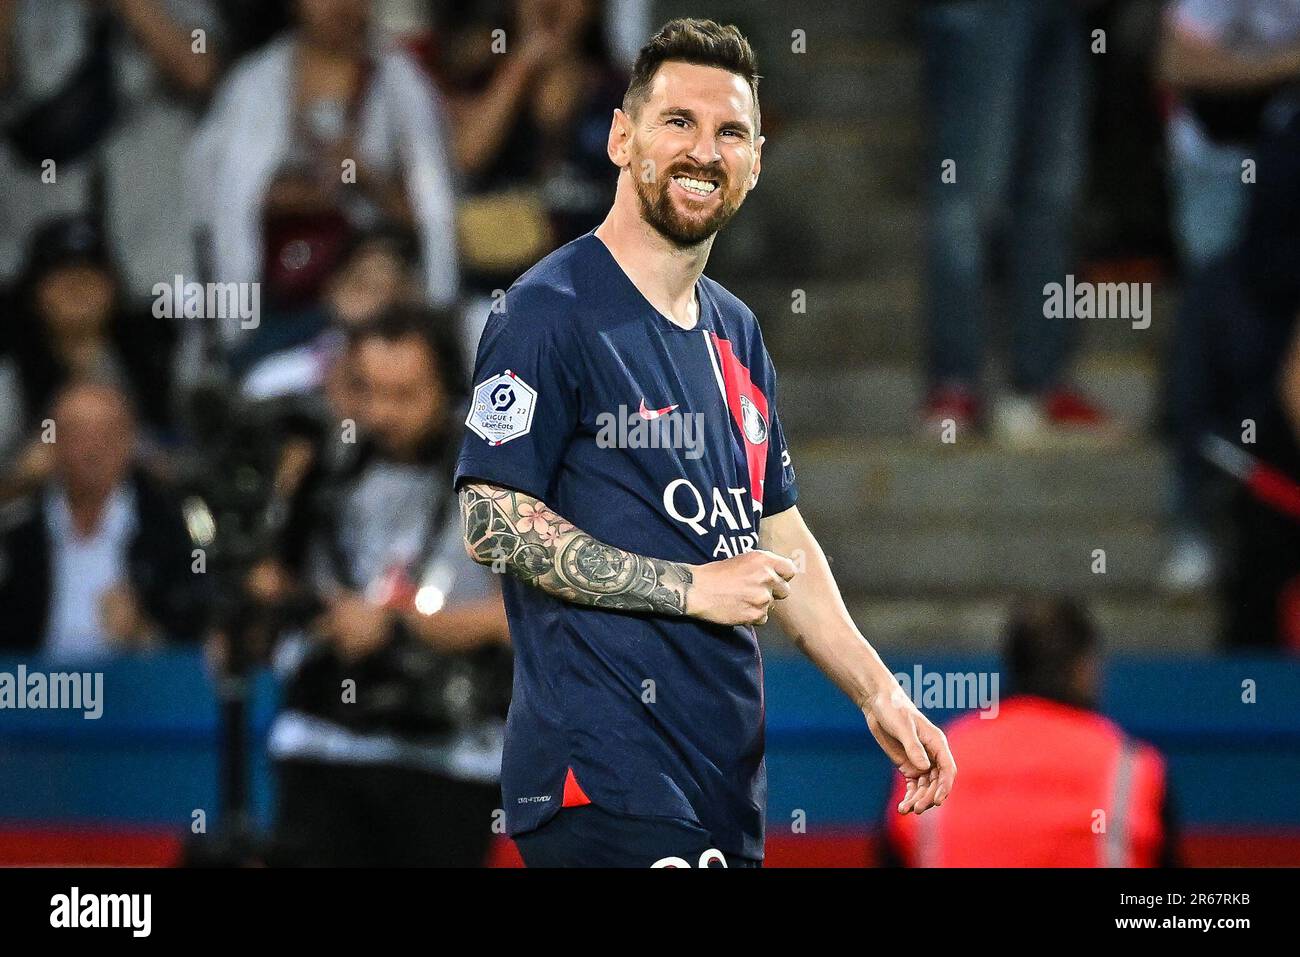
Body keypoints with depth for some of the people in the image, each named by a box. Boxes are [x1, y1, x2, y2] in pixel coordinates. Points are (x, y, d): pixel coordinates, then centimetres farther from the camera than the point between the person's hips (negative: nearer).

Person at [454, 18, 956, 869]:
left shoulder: (735, 333, 19)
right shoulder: (553, 312, -7)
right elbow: (492, 522, -14)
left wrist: (877, 692, 13)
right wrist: (693, 588, -13)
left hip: (727, 781, 8)